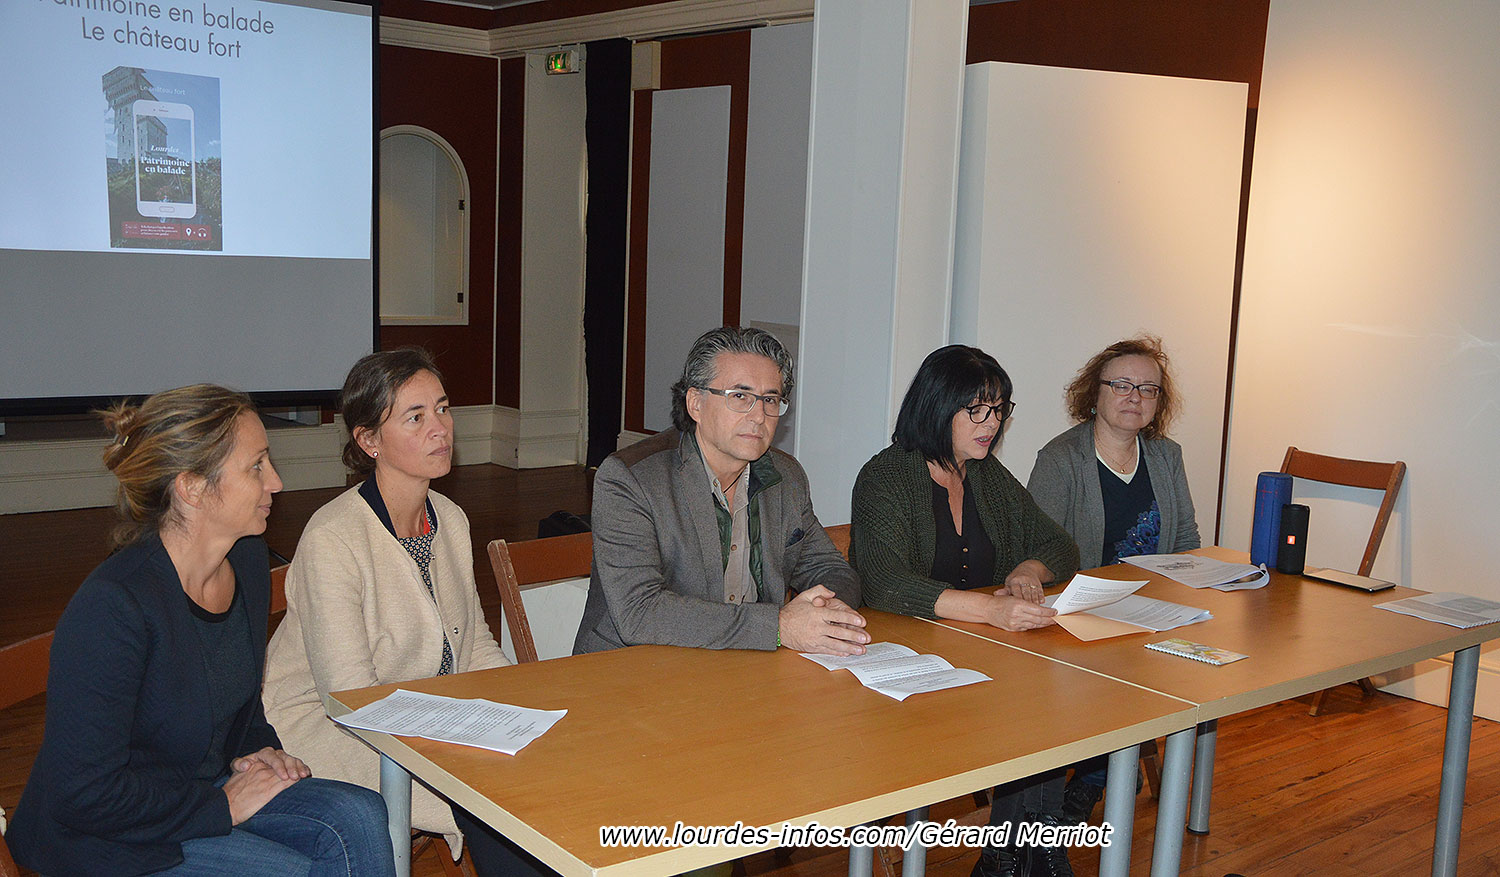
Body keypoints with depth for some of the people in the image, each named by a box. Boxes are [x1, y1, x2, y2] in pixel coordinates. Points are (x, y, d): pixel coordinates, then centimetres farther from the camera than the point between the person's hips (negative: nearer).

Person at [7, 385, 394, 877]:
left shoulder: (248, 562, 0)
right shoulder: (111, 606, -26)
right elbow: (85, 794, -25)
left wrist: (254, 750, 0)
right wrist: (225, 805, -19)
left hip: (211, 789, 7)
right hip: (102, 837, -7)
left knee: (359, 818, -18)